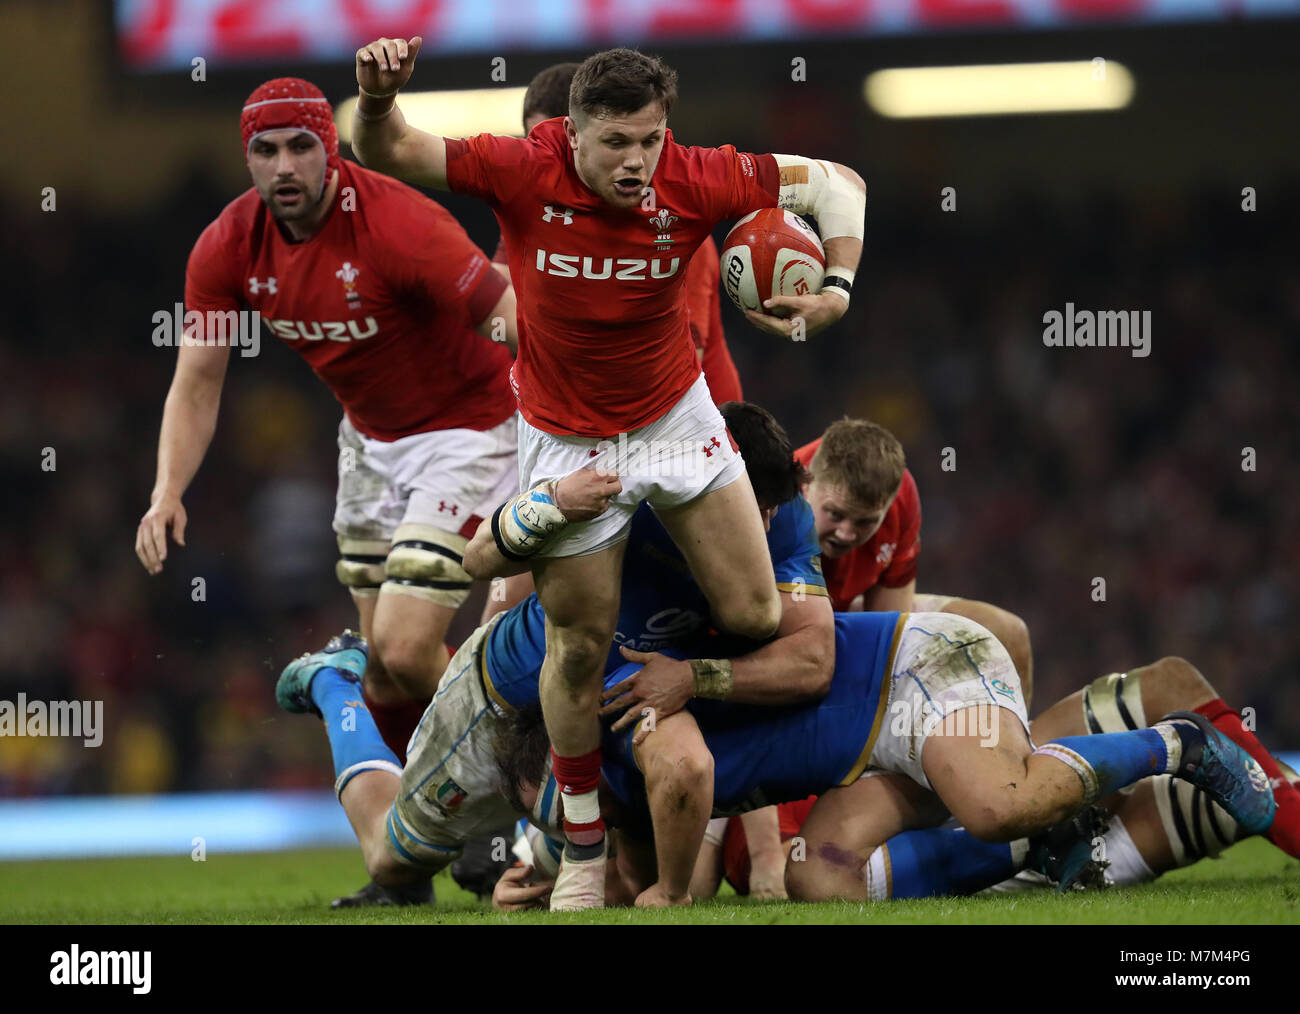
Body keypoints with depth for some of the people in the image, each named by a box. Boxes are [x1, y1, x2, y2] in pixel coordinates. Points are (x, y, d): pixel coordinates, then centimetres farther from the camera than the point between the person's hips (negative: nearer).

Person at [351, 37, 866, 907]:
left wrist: (838, 288, -21)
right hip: (568, 440, -2)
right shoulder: (525, 174, -23)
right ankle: (583, 848, 19)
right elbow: (386, 153, -18)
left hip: (675, 413, 2)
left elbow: (833, 182, -7)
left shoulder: (694, 181, -19)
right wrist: (377, 99, -40)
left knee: (755, 617, -3)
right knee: (579, 646, 1)